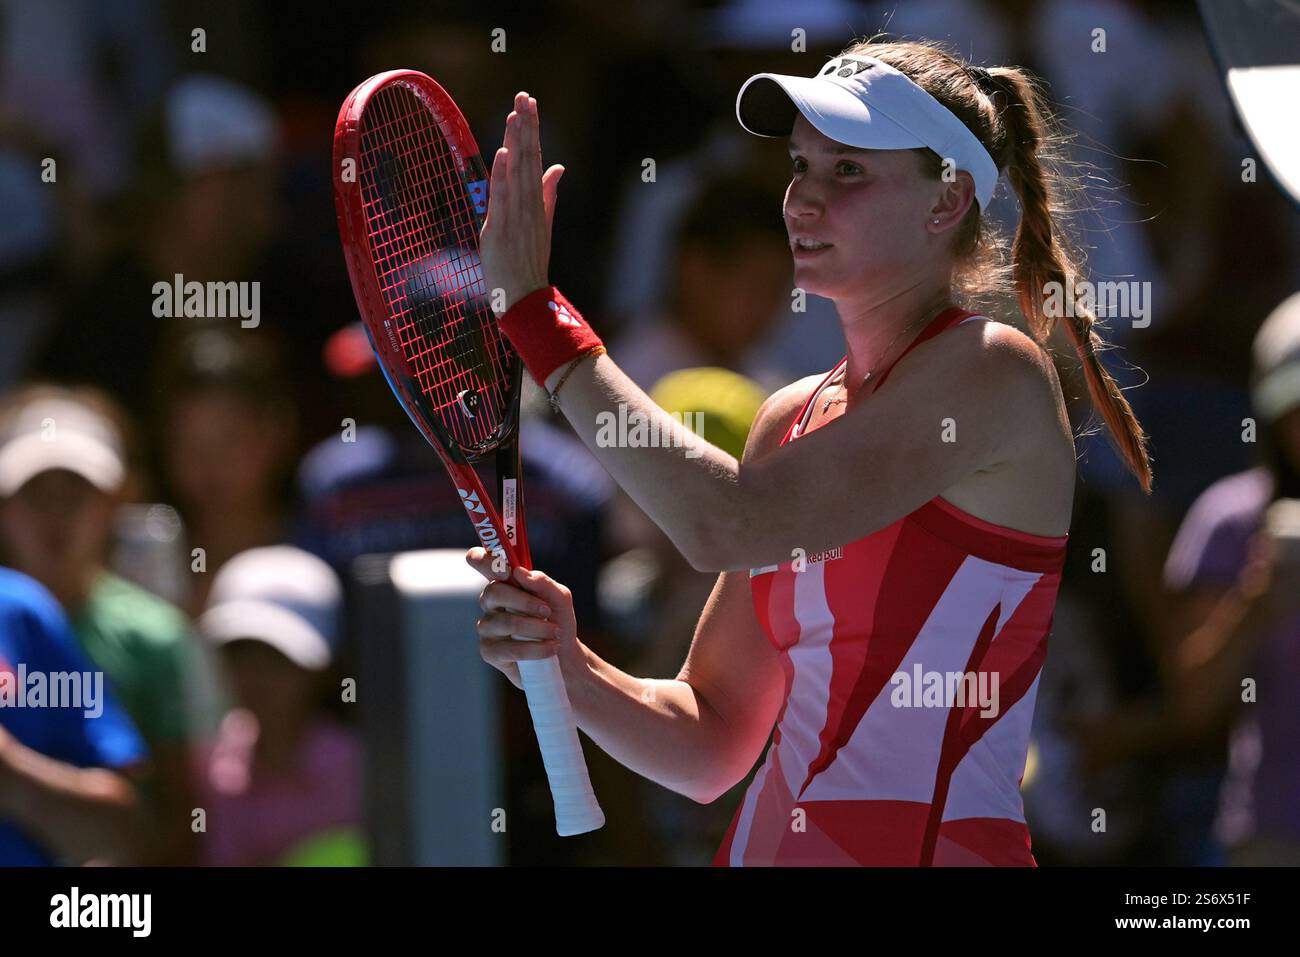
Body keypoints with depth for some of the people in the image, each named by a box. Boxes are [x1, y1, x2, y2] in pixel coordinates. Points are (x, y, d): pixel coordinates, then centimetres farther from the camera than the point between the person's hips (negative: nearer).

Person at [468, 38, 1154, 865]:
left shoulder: (995, 373, -7)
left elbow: (724, 524, -18)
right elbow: (711, 746, 14)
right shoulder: (795, 418, 13)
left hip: (930, 844, -5)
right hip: (768, 844, 5)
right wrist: (568, 670, -4)